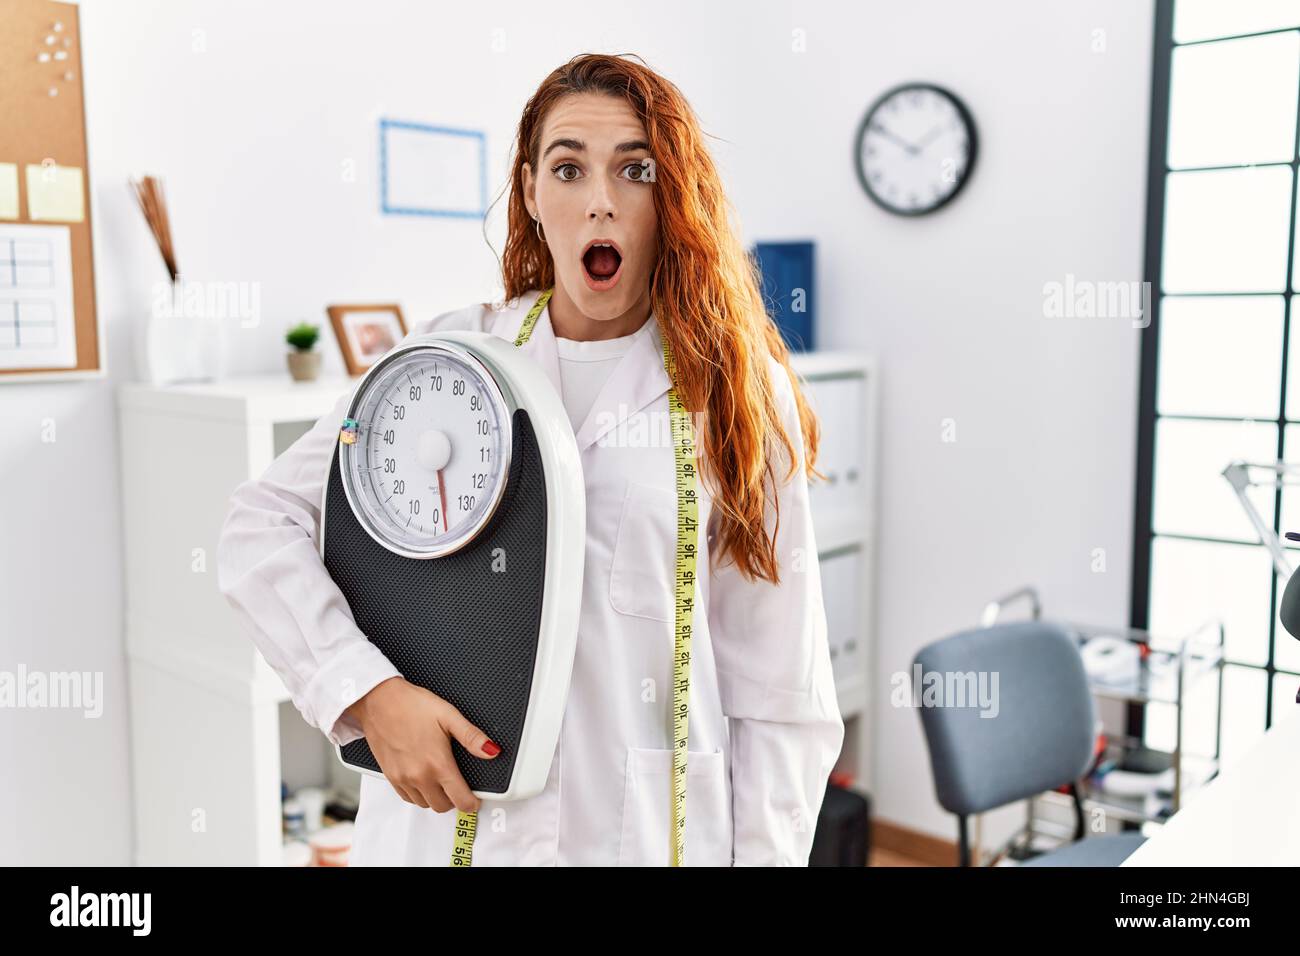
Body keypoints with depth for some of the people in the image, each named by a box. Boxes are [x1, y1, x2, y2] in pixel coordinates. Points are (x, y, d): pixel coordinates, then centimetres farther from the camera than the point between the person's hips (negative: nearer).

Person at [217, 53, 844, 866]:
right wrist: (367, 693, -13)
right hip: (445, 819, 1)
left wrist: (765, 854, -5)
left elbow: (778, 694, -4)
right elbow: (261, 528, -1)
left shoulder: (734, 390, -4)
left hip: (648, 830, -1)